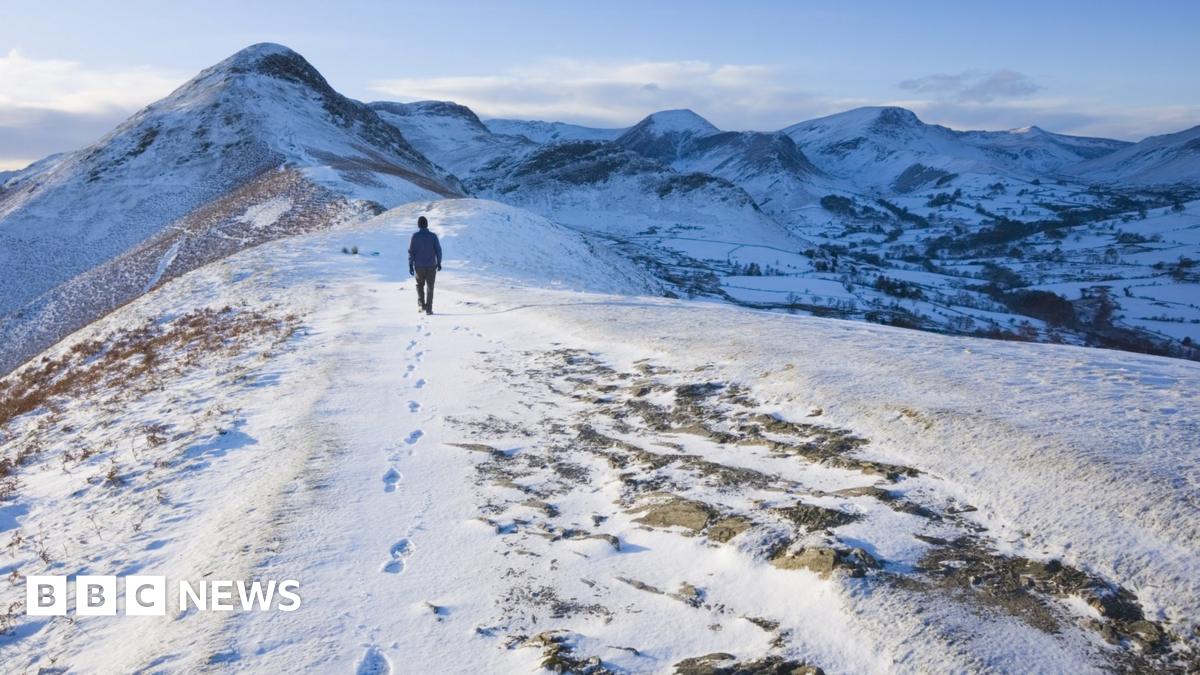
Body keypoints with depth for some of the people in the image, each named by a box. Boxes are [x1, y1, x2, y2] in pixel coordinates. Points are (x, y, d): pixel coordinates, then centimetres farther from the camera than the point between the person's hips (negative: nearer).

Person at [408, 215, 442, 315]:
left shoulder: (414, 236, -5)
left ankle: (421, 304, 9)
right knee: (430, 287, 7)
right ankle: (429, 308, 3)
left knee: (420, 285, 21)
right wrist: (439, 263, 9)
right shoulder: (433, 236, -5)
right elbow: (438, 250, -3)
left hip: (419, 266, 0)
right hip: (431, 265, 0)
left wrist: (410, 265, 0)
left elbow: (411, 251, -6)